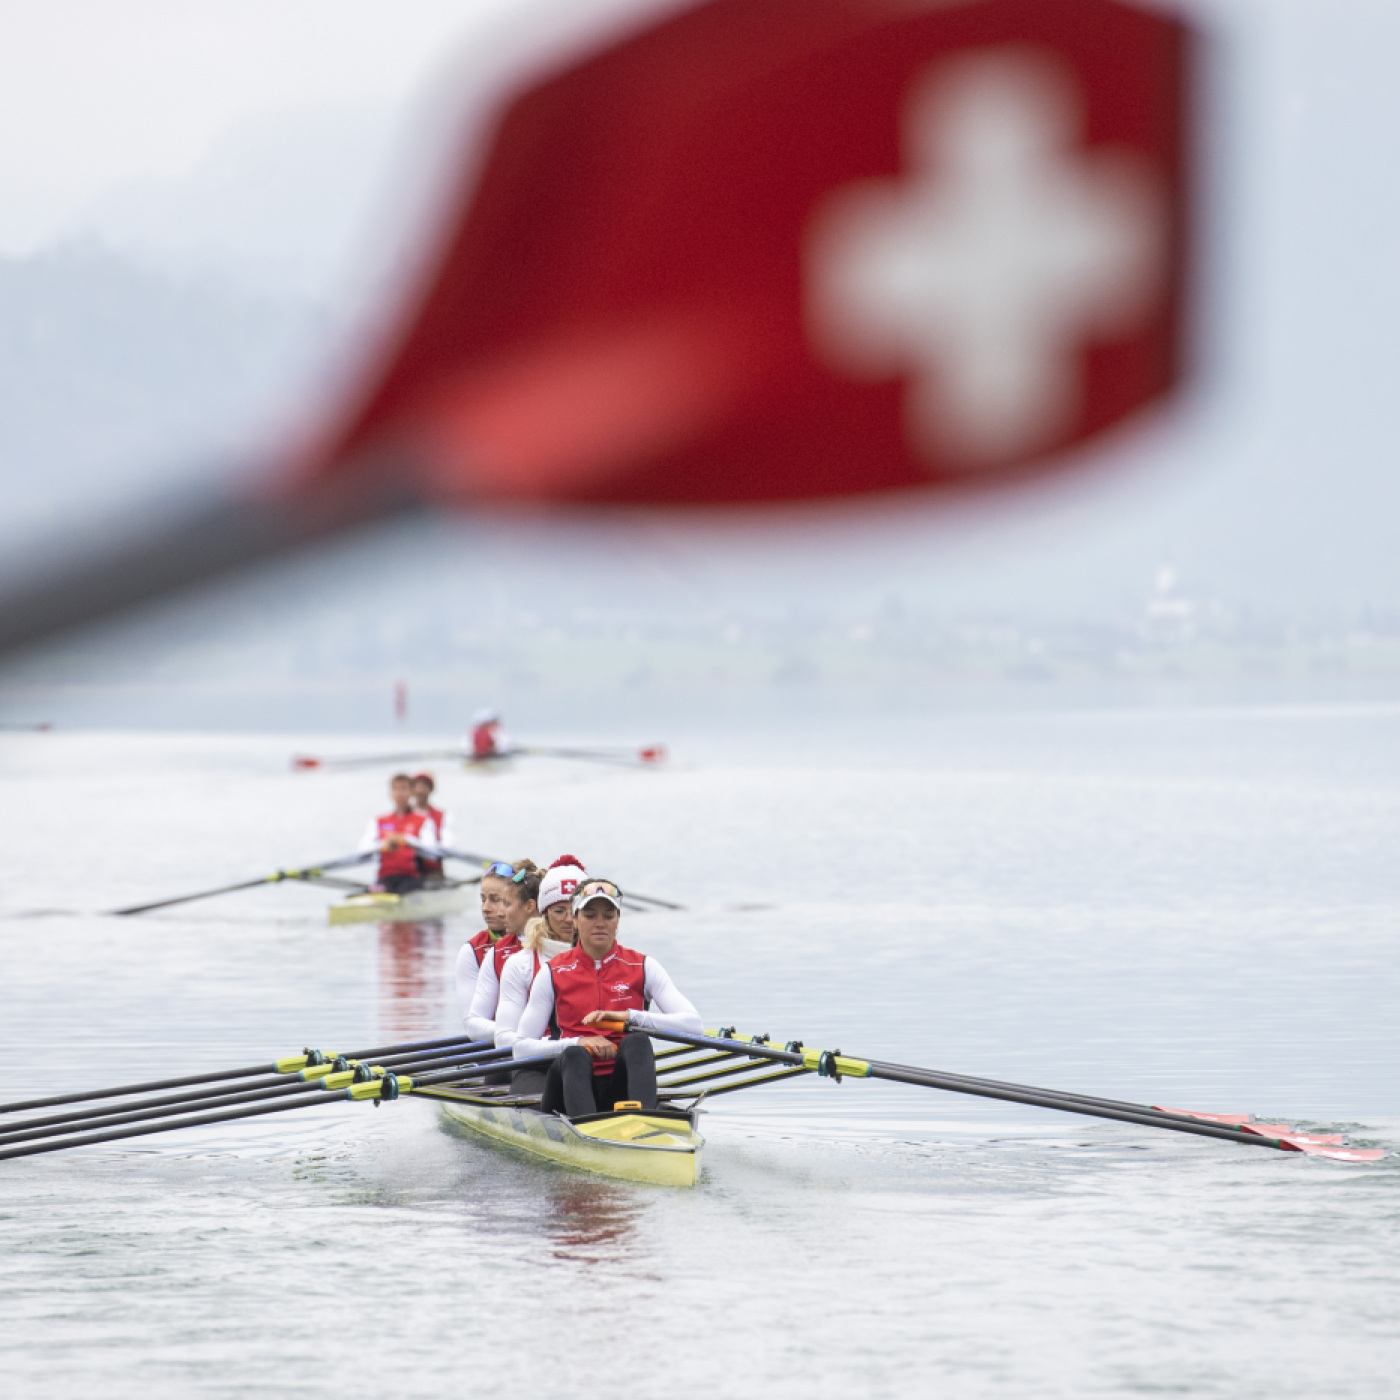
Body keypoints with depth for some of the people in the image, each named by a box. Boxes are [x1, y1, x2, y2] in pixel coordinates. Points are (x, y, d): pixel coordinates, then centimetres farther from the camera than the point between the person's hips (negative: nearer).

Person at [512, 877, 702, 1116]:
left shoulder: (643, 967, 10)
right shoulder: (553, 974, 10)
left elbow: (693, 1025, -5)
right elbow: (522, 1048, 2)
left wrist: (630, 1017, -17)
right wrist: (578, 1042, -14)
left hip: (624, 1088, 0)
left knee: (637, 1042, -29)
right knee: (575, 1055, -32)